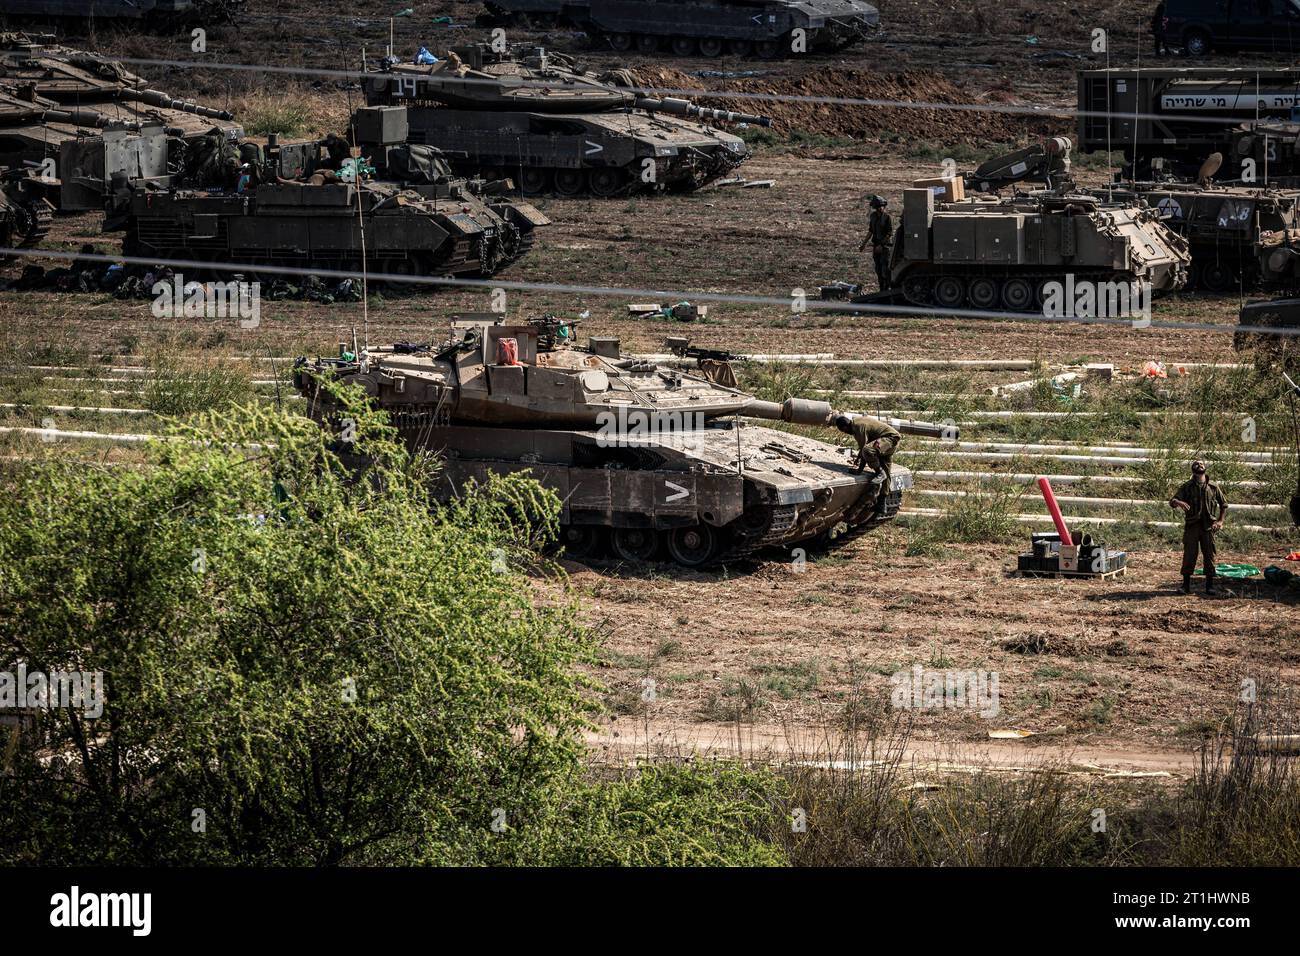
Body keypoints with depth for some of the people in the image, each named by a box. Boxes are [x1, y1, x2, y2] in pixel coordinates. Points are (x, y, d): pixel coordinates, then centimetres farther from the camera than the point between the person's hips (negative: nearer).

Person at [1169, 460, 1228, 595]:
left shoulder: (1213, 487, 9)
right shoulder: (1187, 487, 5)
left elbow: (1224, 504, 20)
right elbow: (1172, 501, -3)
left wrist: (1220, 521, 7)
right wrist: (1179, 503, -28)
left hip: (1208, 526, 1)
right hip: (1192, 526, -1)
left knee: (1209, 556, 1)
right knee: (1189, 556, -3)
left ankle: (1210, 585, 7)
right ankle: (1186, 585, 5)